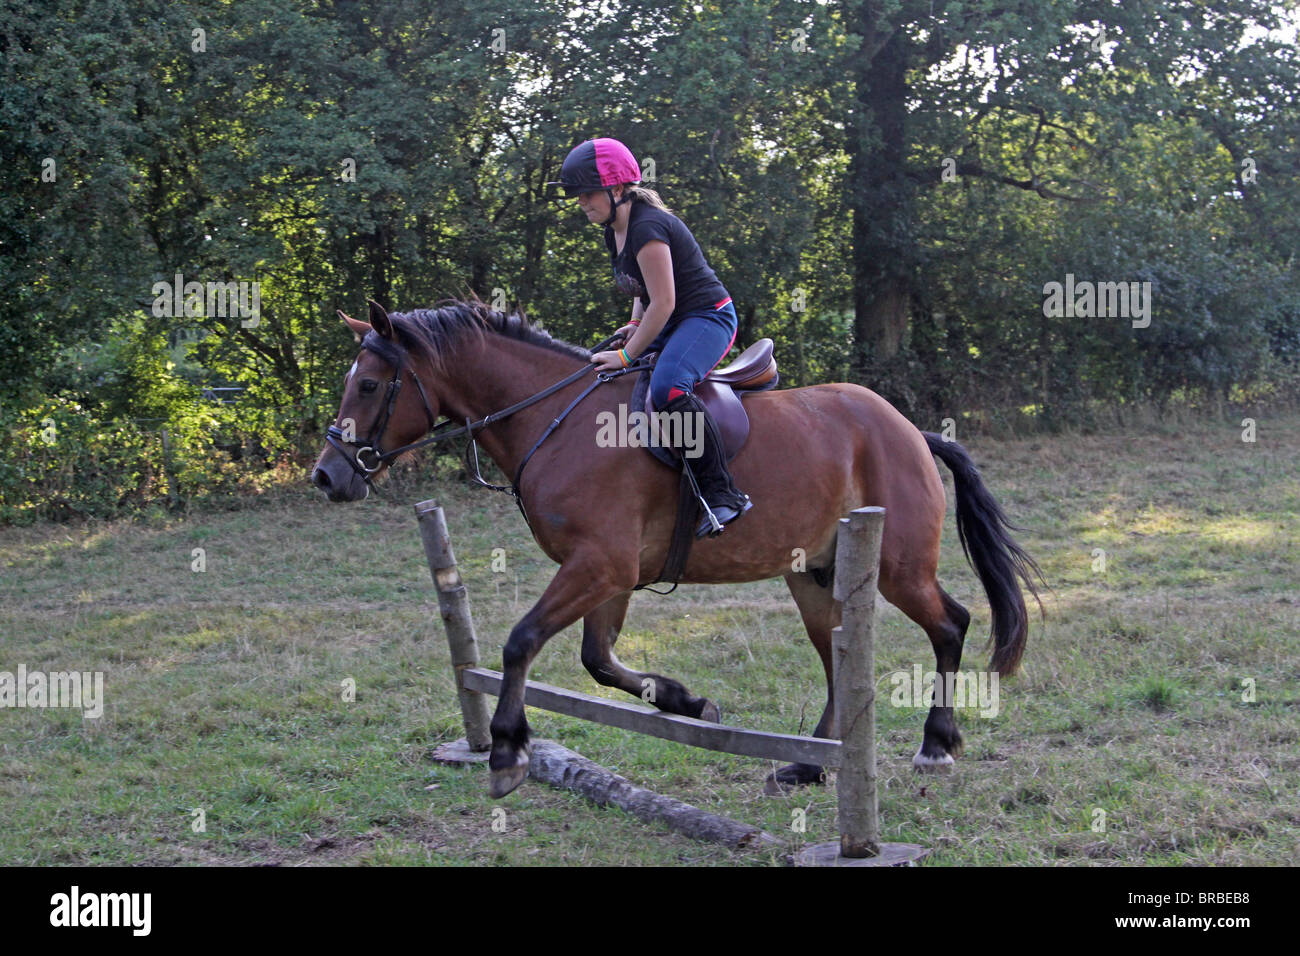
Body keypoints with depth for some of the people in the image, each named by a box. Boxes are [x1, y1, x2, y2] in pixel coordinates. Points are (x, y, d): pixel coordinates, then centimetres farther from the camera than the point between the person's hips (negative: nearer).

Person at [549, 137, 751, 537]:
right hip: (671, 323, 11)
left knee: (667, 388, -36)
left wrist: (627, 356, -22)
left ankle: (723, 494, -33)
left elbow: (663, 303, -25)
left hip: (708, 317, -11)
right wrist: (635, 324, 5)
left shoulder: (647, 228, -23)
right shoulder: (615, 231, 9)